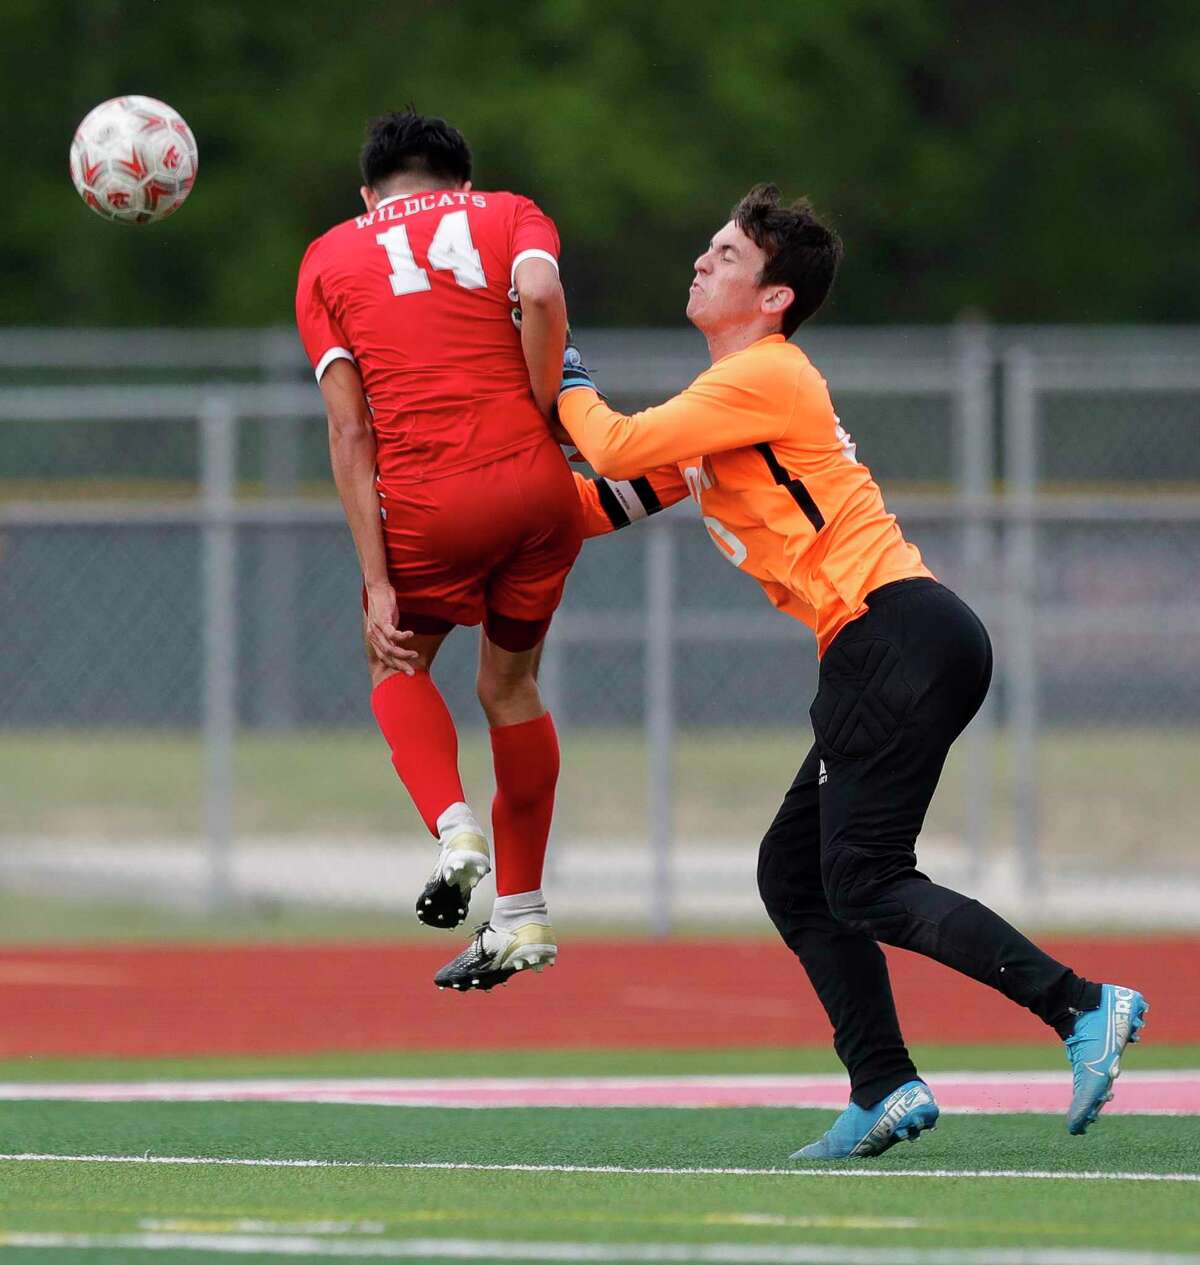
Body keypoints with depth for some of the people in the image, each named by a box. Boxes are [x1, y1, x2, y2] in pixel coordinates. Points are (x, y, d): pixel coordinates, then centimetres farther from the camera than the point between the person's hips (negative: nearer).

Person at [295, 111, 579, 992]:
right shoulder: (508, 216, 14)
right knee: (510, 684, 22)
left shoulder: (329, 259, 15)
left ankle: (456, 828, -2)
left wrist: (377, 582, 0)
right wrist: (543, 416, 1)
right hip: (537, 484, 1)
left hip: (428, 502, -1)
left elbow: (351, 430, 4)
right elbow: (540, 294, -12)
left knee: (398, 663, 24)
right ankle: (523, 915, 24)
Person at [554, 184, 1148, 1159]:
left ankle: (1083, 1006, -22)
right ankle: (885, 1092, 5)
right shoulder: (729, 393, 23)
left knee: (864, 886, -15)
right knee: (793, 874, 11)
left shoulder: (763, 378, -8)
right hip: (879, 658, 10)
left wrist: (566, 381, 7)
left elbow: (617, 450, -11)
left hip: (900, 635, -10)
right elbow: (625, 497, 29)